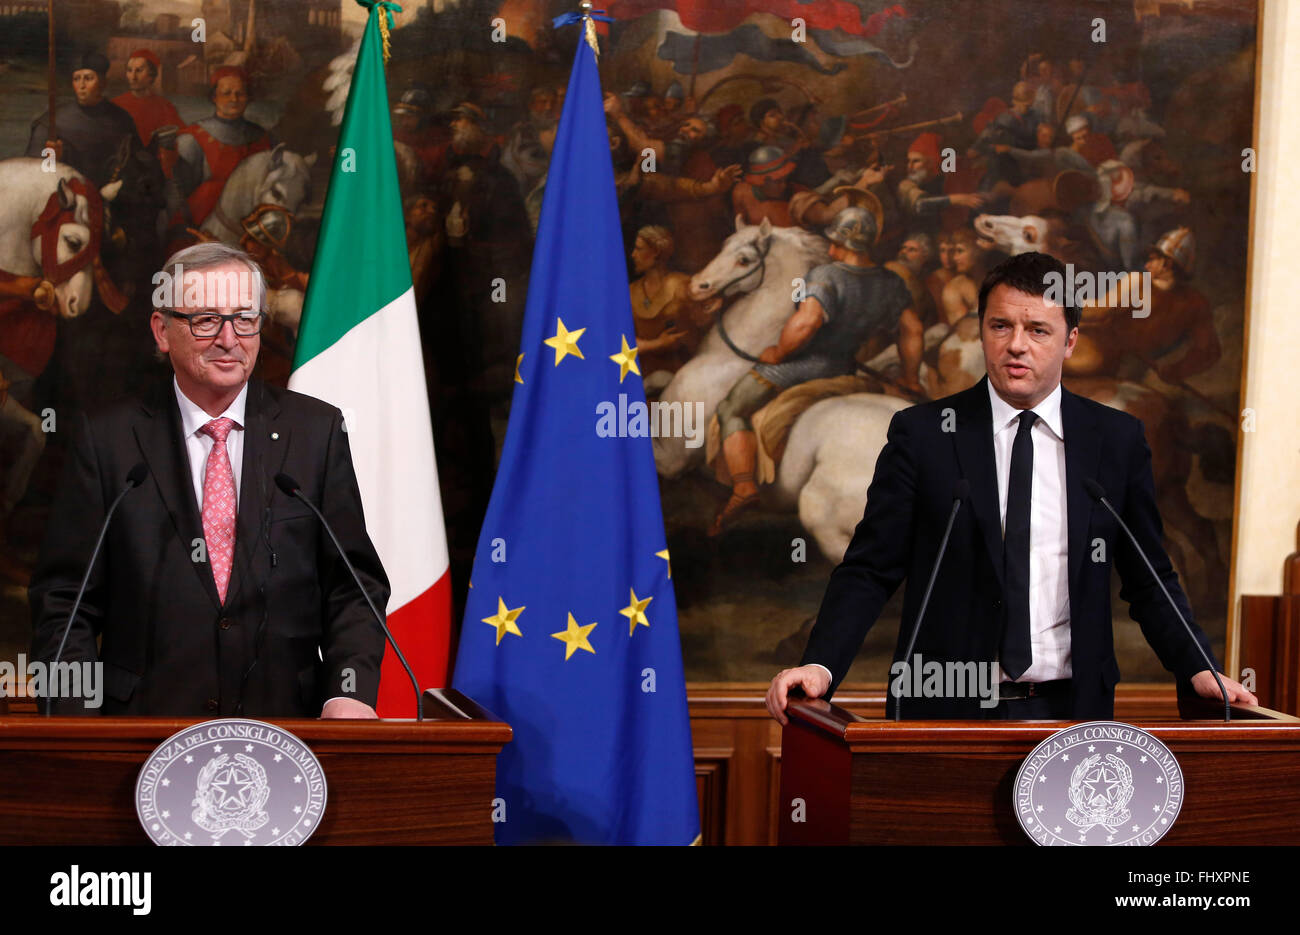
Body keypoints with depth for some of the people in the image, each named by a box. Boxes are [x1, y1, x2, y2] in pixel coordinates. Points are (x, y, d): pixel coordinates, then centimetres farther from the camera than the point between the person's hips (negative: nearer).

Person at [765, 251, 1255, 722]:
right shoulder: (921, 433, 0)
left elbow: (1149, 580, 10)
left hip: (1071, 709, 2)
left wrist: (1199, 670, -5)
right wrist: (821, 665, -18)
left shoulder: (1117, 440, 6)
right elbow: (869, 571, -2)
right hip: (945, 708, -1)